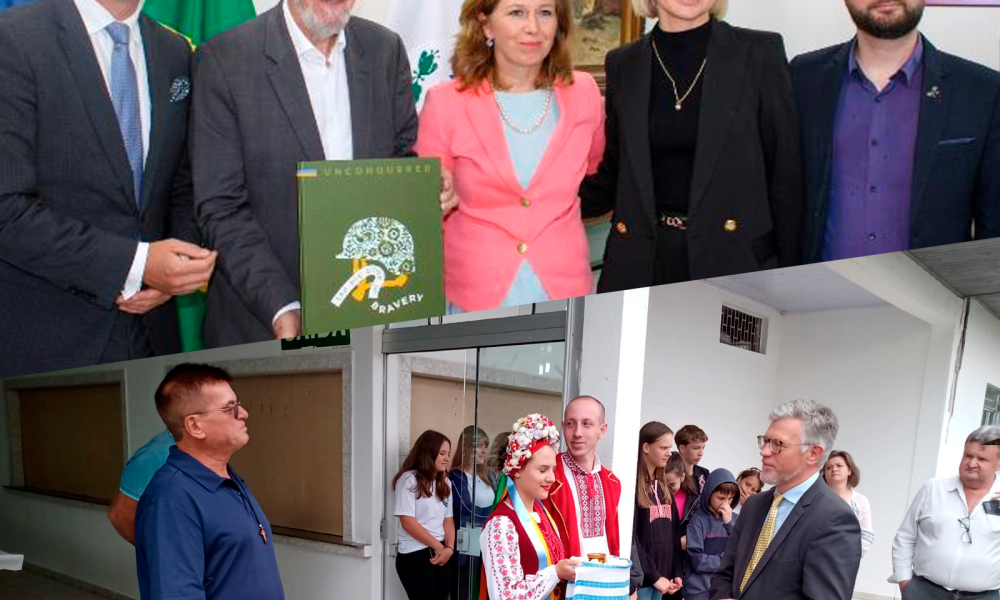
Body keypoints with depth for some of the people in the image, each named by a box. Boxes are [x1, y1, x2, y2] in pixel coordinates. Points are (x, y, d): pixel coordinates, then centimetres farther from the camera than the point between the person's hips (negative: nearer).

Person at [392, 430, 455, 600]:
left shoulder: (444, 482, 13)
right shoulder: (409, 479, -7)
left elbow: (448, 519, 9)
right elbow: (408, 523, -12)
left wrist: (449, 548, -9)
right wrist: (438, 546, -7)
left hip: (442, 554, 6)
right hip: (415, 556, -6)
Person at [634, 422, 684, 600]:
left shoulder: (664, 488, 13)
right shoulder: (631, 486, -12)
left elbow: (674, 535, 13)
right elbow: (630, 539, -15)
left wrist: (677, 572, 4)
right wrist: (653, 576, -14)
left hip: (662, 577, 7)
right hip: (640, 579, -7)